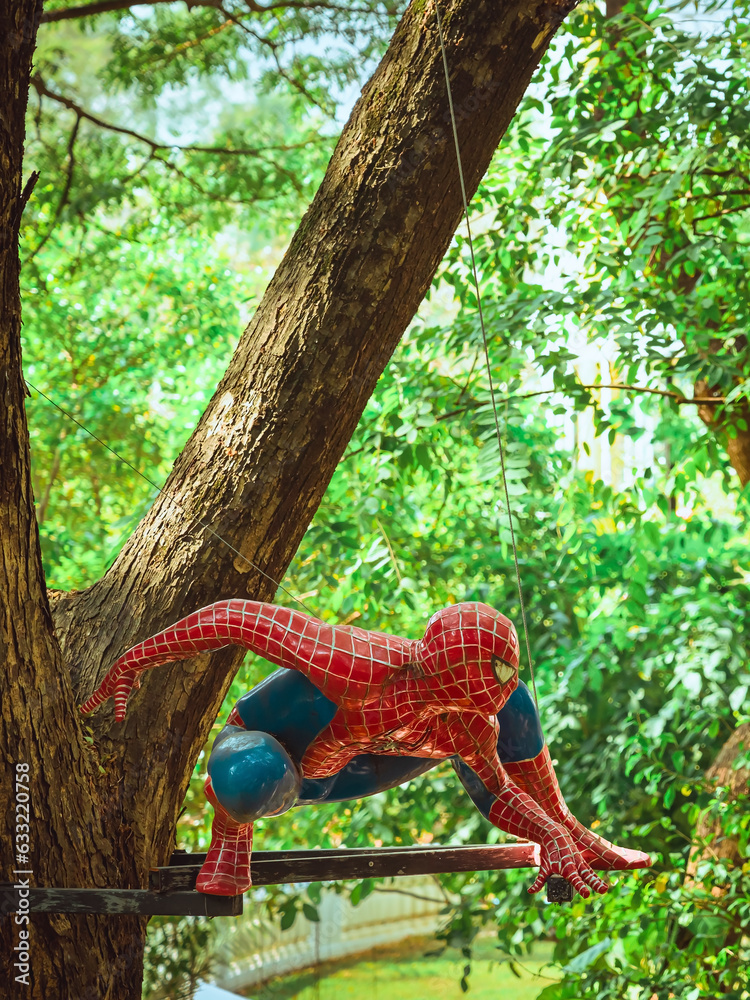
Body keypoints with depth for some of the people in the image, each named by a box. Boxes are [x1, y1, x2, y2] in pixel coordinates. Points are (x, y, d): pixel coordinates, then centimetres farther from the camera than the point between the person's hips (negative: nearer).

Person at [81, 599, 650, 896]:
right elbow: (238, 617, -38)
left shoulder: (470, 724, -26)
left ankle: (569, 833, 18)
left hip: (330, 776, 5)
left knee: (513, 707, -4)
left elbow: (499, 794, -4)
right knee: (247, 782, -46)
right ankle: (231, 837, -7)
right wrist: (134, 661, -29)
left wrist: (553, 836, -24)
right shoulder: (359, 669, -45)